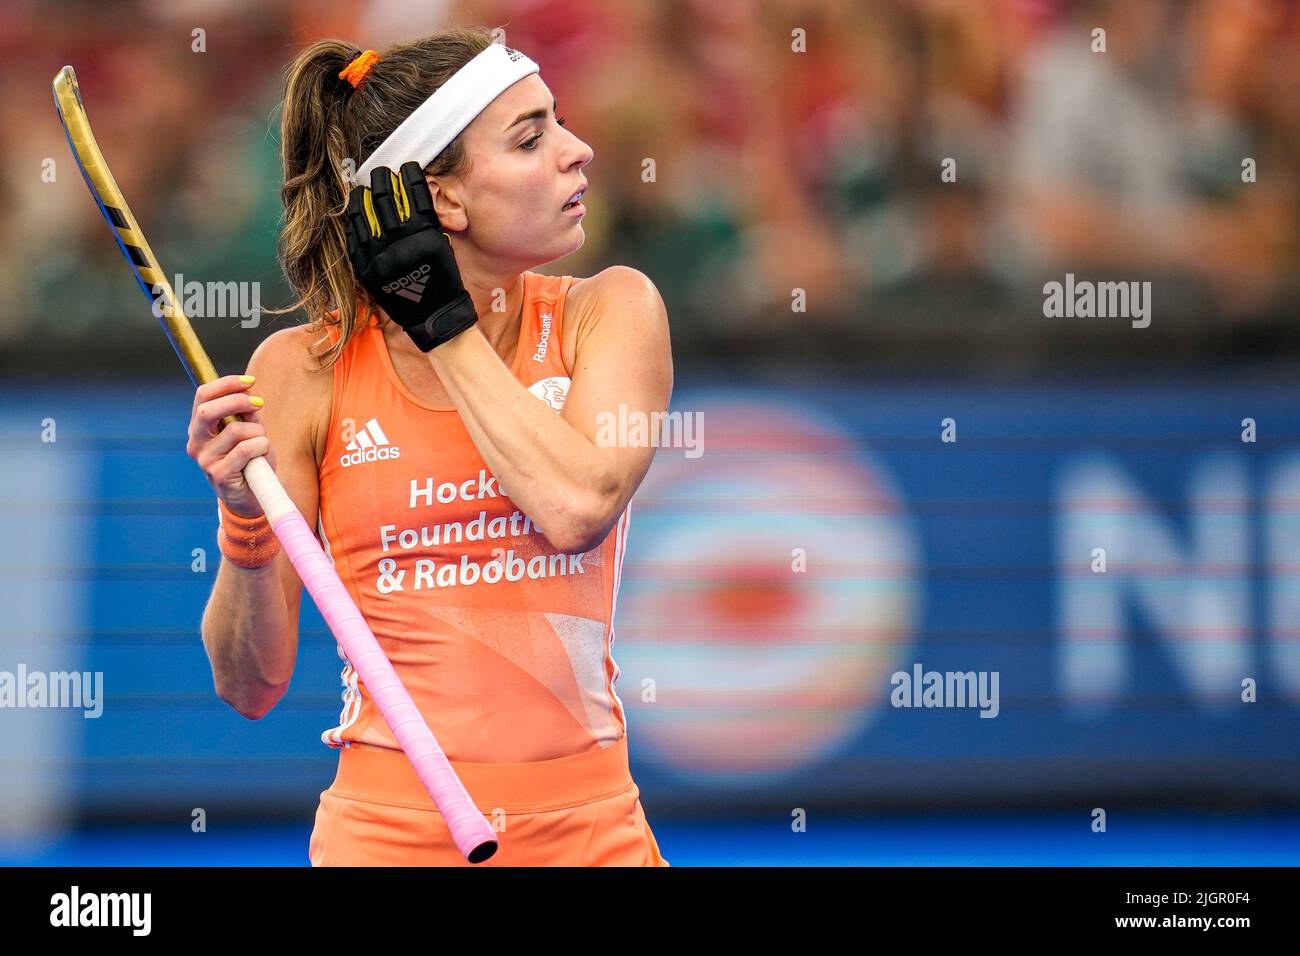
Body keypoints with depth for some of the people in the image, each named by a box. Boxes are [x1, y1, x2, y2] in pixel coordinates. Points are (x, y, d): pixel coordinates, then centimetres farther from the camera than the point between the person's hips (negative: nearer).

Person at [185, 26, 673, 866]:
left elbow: (576, 505, -19)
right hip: (390, 834, -1)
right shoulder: (304, 370, -3)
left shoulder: (607, 311, 0)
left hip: (585, 828, 1)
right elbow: (252, 687, -2)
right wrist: (245, 520, -19)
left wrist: (445, 323, -9)